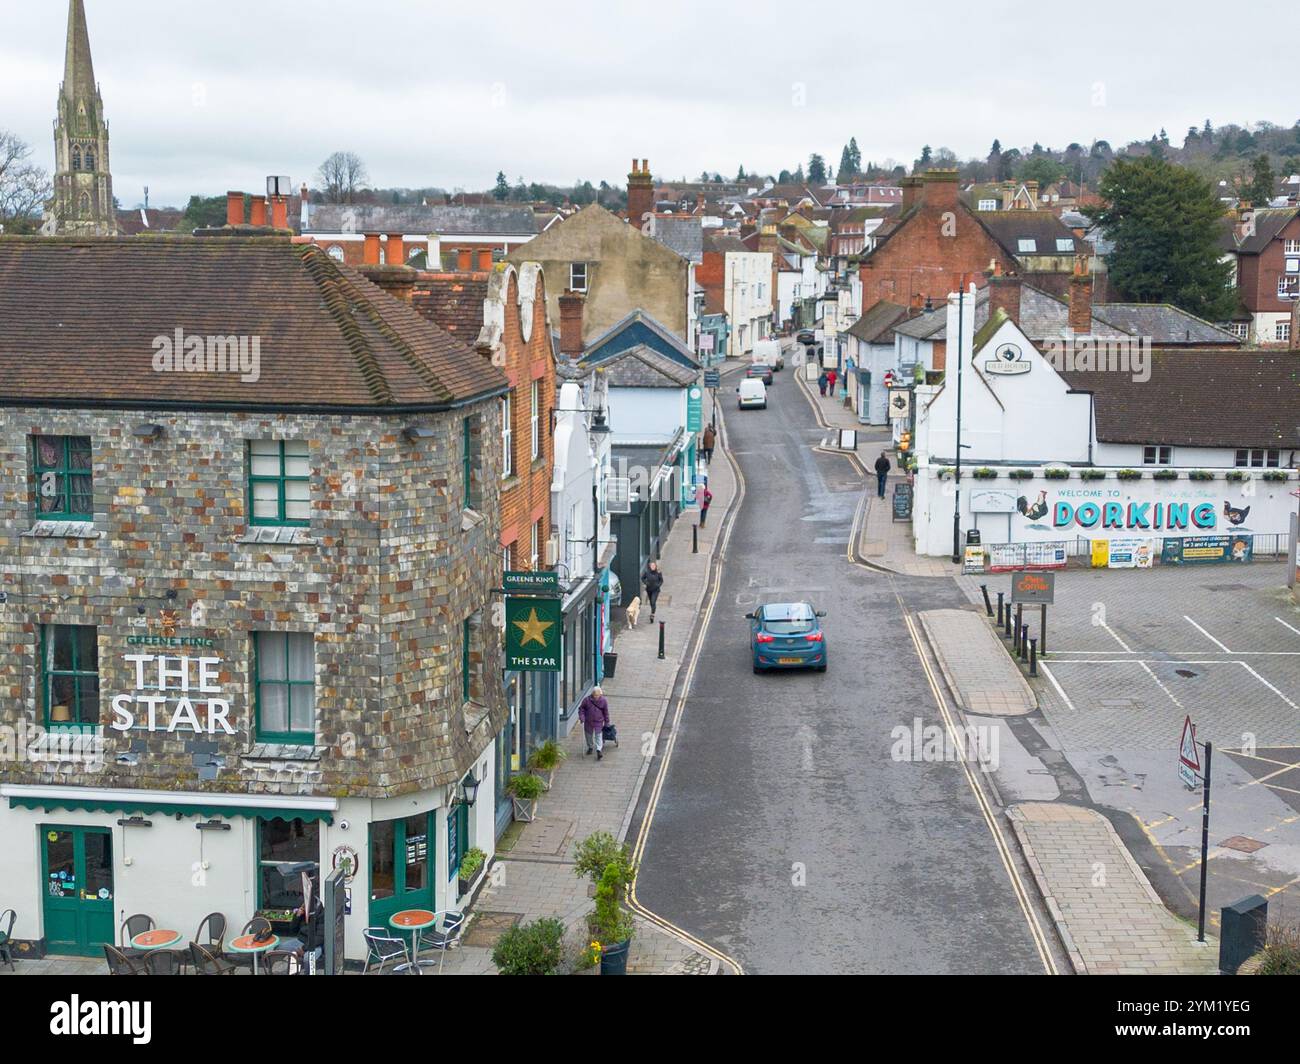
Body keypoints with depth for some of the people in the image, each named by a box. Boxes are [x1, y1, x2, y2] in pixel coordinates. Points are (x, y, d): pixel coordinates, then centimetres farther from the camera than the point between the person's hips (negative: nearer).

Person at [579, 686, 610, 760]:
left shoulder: (604, 701, -10)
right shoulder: (587, 700, -11)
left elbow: (606, 712, 1)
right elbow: (581, 708, 1)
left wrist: (607, 722, 5)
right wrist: (581, 717, -13)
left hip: (599, 722, -2)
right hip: (588, 722, 2)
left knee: (598, 736, -6)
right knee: (589, 735, 16)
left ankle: (599, 750, -6)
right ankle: (590, 747, 38)